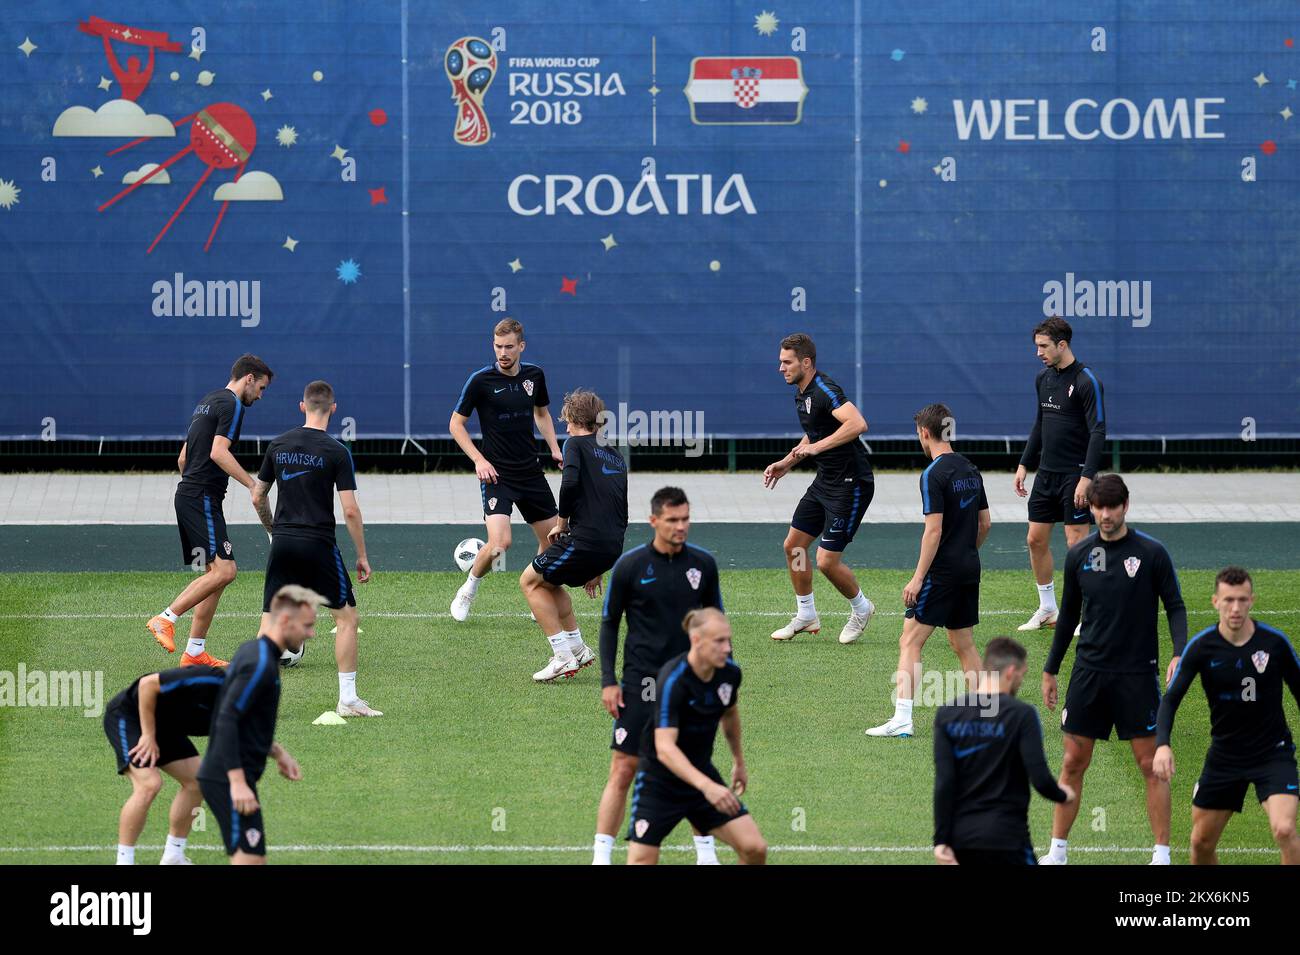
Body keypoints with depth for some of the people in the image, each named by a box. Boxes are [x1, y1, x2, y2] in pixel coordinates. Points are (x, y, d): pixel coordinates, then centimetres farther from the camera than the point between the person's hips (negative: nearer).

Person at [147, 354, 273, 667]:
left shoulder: (208, 402, 21)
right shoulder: (231, 405, -8)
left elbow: (183, 458, 24)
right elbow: (218, 452, -22)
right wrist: (253, 485, -21)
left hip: (188, 495, 10)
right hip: (202, 498, -10)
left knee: (216, 574, 9)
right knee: (223, 570, -16)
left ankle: (195, 652, 7)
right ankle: (166, 619, -17)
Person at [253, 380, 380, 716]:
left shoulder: (278, 445, 5)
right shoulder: (336, 452, -8)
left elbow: (258, 497, 12)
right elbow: (350, 510, -10)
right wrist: (362, 556, -2)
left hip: (283, 544, 4)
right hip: (319, 545, -4)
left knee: (271, 621, 7)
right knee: (346, 617, 8)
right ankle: (347, 699, 5)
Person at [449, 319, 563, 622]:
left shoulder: (534, 375, 3)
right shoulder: (481, 380, -11)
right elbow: (456, 424, -4)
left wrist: (554, 448, 7)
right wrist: (479, 460, -14)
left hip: (530, 471, 5)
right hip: (496, 474, -5)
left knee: (552, 538, 9)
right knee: (499, 542, -21)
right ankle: (468, 591, 4)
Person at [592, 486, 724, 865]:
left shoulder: (703, 564, 2)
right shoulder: (629, 565, -5)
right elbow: (609, 623, 2)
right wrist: (608, 680, -4)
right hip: (641, 681, -2)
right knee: (623, 770, -5)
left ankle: (705, 852, 19)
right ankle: (601, 855, -3)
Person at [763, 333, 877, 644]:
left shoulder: (825, 391, -21)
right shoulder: (801, 393, 10)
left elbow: (857, 423, -37)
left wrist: (818, 447, -34)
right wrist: (787, 462, 19)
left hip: (851, 484, -10)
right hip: (825, 481, 10)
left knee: (827, 561, -8)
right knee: (793, 546, 10)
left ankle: (861, 608, 19)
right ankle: (806, 616, 25)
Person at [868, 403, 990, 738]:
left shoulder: (934, 475, -14)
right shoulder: (970, 470, 11)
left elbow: (934, 529, -19)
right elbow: (985, 523, 17)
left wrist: (918, 577, -17)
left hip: (942, 572, -8)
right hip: (969, 571, 8)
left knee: (910, 642, -7)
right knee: (964, 645, 17)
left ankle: (902, 718, -15)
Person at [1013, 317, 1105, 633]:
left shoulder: (1086, 381, -15)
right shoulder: (1043, 378, 10)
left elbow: (1098, 432, -18)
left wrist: (1086, 478, -23)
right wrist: (1024, 465, 16)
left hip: (1074, 475, -8)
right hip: (1046, 473, 8)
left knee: (1076, 542, -6)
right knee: (1036, 539, 9)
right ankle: (1047, 610, 22)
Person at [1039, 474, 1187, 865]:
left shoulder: (1151, 553, -6)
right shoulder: (1079, 555, 5)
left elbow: (1175, 606, -2)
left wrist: (1179, 654, -18)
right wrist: (1051, 670, 17)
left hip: (1137, 674, -3)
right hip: (1089, 671, 3)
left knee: (1151, 764, -1)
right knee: (1073, 762, 5)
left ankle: (1162, 854, 6)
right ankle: (1057, 851, 15)